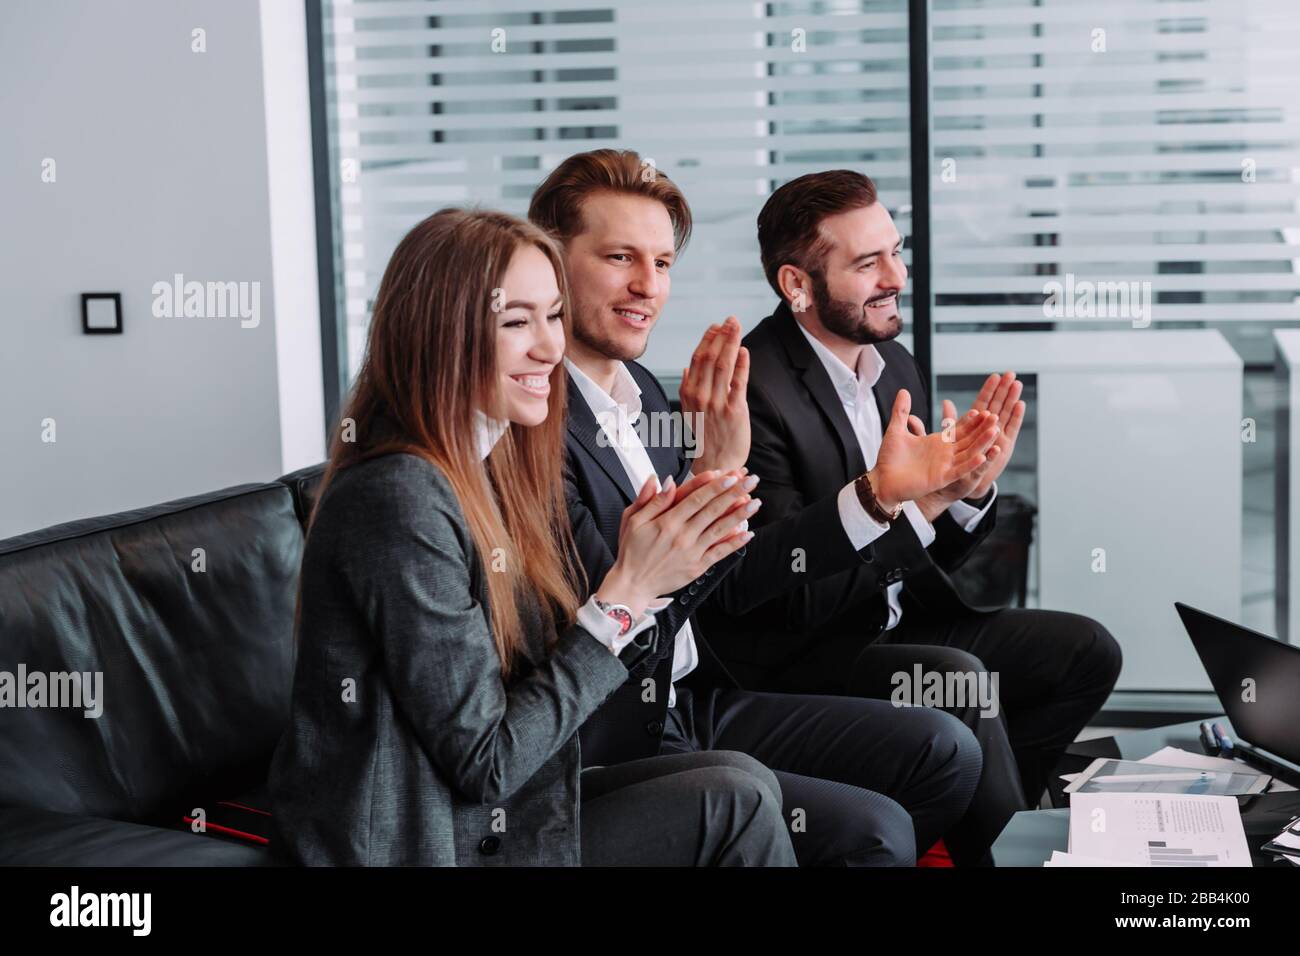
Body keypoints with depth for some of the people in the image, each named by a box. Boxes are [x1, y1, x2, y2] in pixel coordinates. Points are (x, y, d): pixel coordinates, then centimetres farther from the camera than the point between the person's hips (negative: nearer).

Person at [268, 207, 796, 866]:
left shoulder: (493, 464, 6)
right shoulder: (400, 500, -22)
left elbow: (556, 675, 5)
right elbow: (485, 764, -21)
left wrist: (649, 570, -11)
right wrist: (628, 590, -19)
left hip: (483, 808, 8)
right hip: (420, 844, -8)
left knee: (743, 783, 1)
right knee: (734, 803, -8)